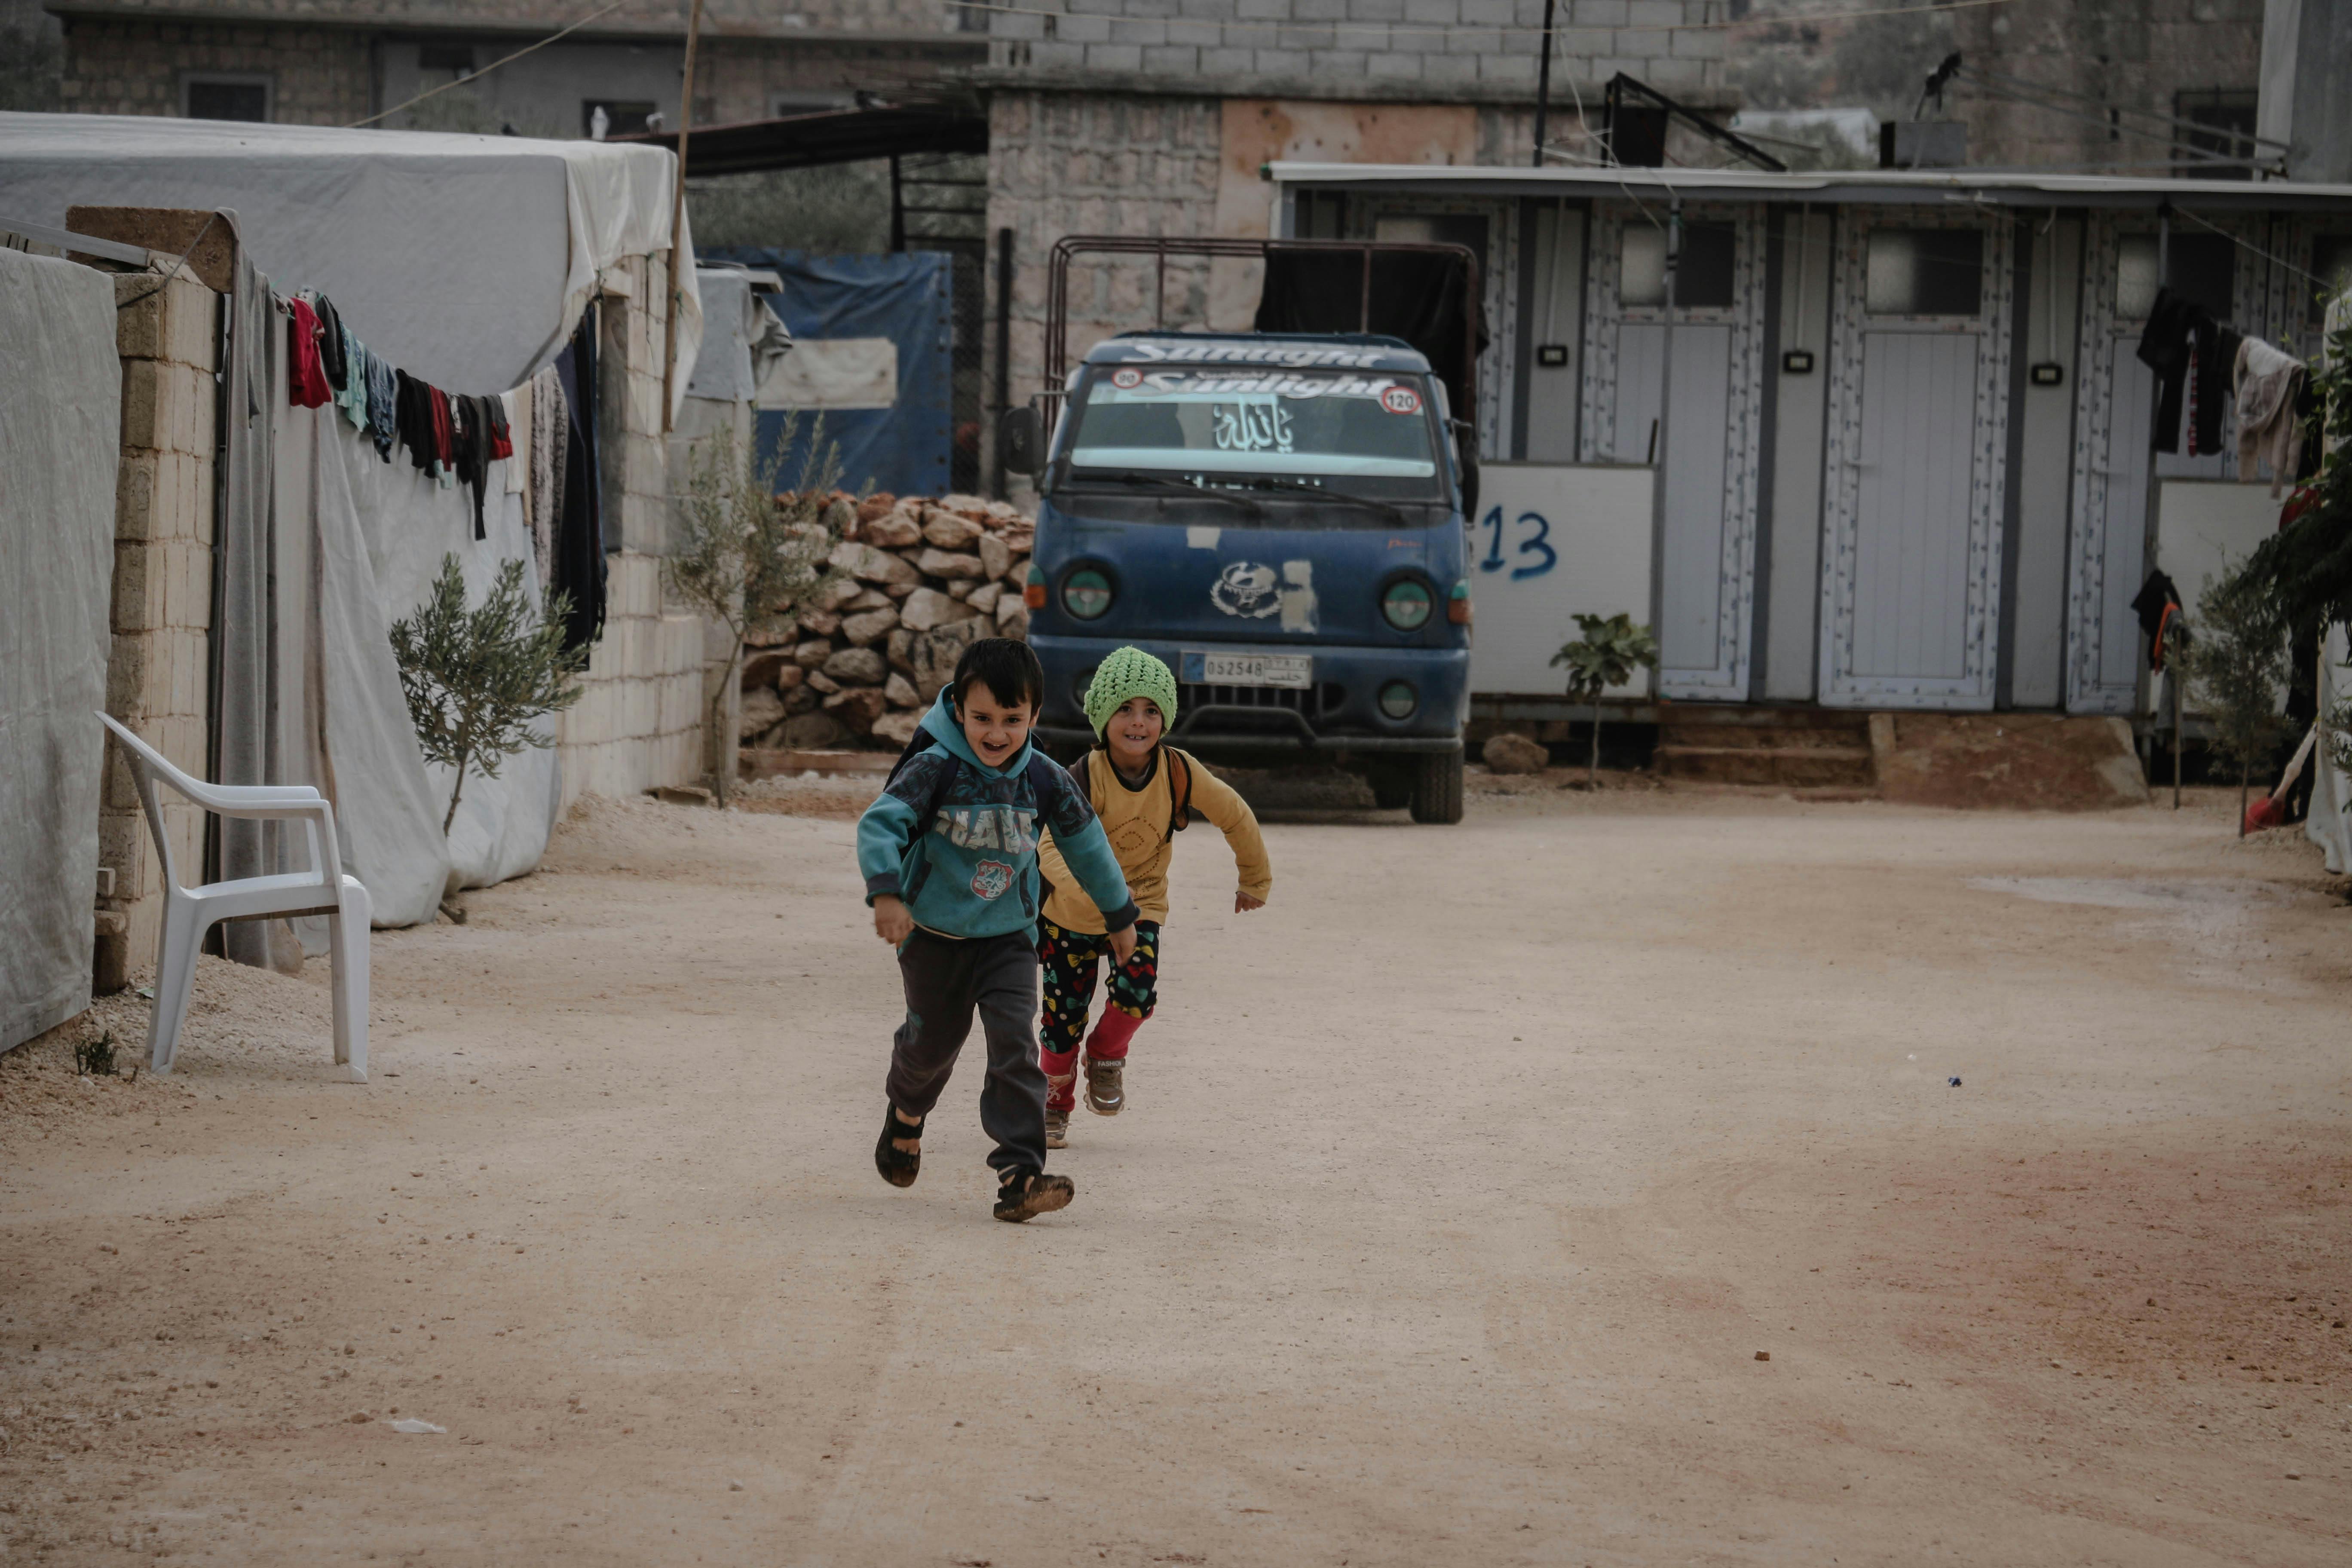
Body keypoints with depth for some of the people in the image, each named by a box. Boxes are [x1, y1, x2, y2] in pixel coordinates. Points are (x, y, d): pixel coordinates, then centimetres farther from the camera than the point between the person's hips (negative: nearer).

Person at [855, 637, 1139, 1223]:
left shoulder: (1045, 780, -7)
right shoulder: (935, 769, -17)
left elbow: (1086, 844, 8)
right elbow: (879, 824, -25)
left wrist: (1120, 915, 18)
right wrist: (887, 893, -41)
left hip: (1009, 938, 1)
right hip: (935, 936, -1)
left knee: (1015, 1045, -15)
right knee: (932, 1042, 15)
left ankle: (1019, 1174, -19)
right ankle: (906, 1115, 49)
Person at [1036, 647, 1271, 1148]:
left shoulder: (1180, 773, -15)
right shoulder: (1084, 778, -25)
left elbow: (1236, 817, 1)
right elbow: (1053, 846, -37)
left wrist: (1256, 881, 13)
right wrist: (1090, 892, -55)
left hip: (1141, 905, 1)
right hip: (1072, 914, -1)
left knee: (1137, 991, -23)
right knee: (1064, 1016, 3)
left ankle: (1108, 1058, 9)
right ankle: (1055, 1103, 31)